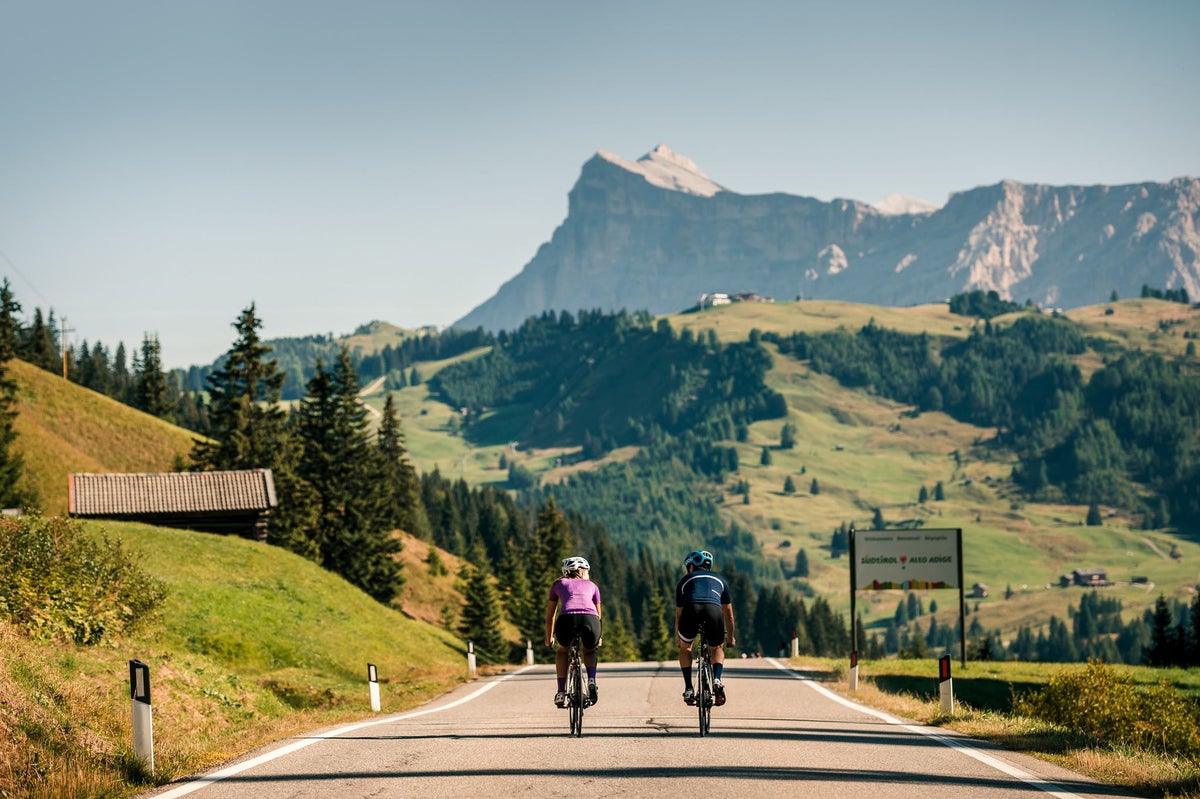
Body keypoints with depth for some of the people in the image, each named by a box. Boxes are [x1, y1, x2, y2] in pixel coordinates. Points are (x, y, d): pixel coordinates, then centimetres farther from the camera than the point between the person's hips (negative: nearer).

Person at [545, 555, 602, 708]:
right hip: (590, 621, 1)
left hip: (566, 620, -1)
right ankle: (591, 681, 7)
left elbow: (550, 616, 36)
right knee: (589, 651, 34)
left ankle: (561, 692, 18)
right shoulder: (592, 586, 31)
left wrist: (549, 638, 50)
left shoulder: (558, 584, 30)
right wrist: (598, 638, 56)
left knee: (562, 651, 32)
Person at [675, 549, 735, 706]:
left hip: (691, 610, -1)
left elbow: (678, 613, 39)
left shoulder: (685, 580, 33)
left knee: (685, 647, 30)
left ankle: (688, 689, 18)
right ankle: (717, 680, 4)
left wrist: (677, 637, 55)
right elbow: (728, 613, 42)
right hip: (714, 611, 1)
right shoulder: (719, 579, 35)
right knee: (717, 649, 31)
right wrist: (730, 637, 57)